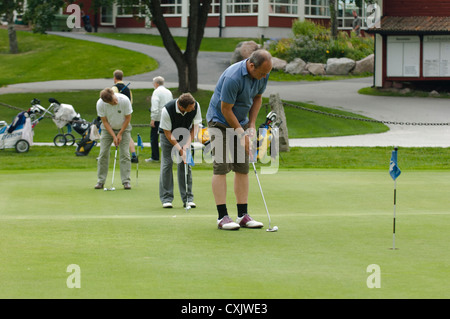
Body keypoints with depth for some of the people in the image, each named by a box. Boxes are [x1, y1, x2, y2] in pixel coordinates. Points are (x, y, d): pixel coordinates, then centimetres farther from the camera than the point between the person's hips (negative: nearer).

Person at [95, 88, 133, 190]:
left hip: (123, 128, -1)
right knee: (103, 154, -5)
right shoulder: (100, 104, -24)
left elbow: (128, 118, -13)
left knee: (125, 154, -8)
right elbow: (104, 121, -14)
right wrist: (113, 136, -18)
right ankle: (100, 181, 2)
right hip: (108, 129, 1)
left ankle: (126, 181, -5)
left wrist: (120, 134, -13)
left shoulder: (124, 100, -27)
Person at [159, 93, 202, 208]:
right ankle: (166, 198, -5)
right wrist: (179, 149, -27)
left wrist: (187, 144, -20)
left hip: (185, 134, 3)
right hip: (168, 134, -3)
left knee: (186, 164, -4)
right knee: (167, 163, -10)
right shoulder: (167, 110, -35)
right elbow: (167, 133, -24)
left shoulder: (195, 106, -26)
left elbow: (195, 126, -11)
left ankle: (188, 198, 0)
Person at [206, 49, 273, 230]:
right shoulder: (233, 78, -31)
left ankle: (243, 215, 5)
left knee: (243, 168, 3)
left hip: (240, 122, 7)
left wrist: (251, 125, 1)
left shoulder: (263, 74, -8)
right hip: (220, 121, -7)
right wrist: (240, 134, -18)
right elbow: (225, 109, -24)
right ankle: (222, 217, -11)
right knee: (221, 168, -11)